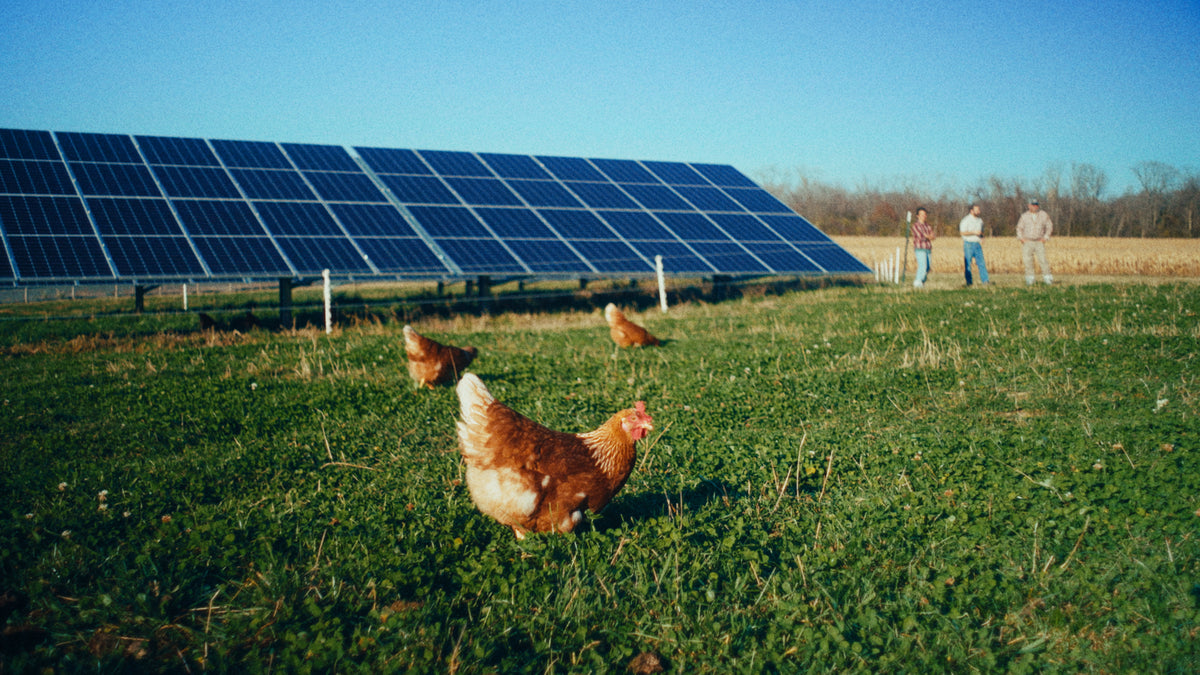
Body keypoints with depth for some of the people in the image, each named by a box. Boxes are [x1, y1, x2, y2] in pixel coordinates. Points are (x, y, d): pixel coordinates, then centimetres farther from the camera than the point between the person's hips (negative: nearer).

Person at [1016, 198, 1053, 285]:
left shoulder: (1044, 215, 5)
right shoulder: (1025, 216, 7)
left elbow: (1049, 226, 11)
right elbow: (1019, 227, 14)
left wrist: (1045, 237, 0)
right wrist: (1021, 237, 1)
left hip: (1039, 242, -1)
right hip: (1027, 241, 1)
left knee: (1042, 260, -10)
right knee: (1028, 261, -3)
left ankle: (1047, 278, -5)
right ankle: (1029, 279, 3)